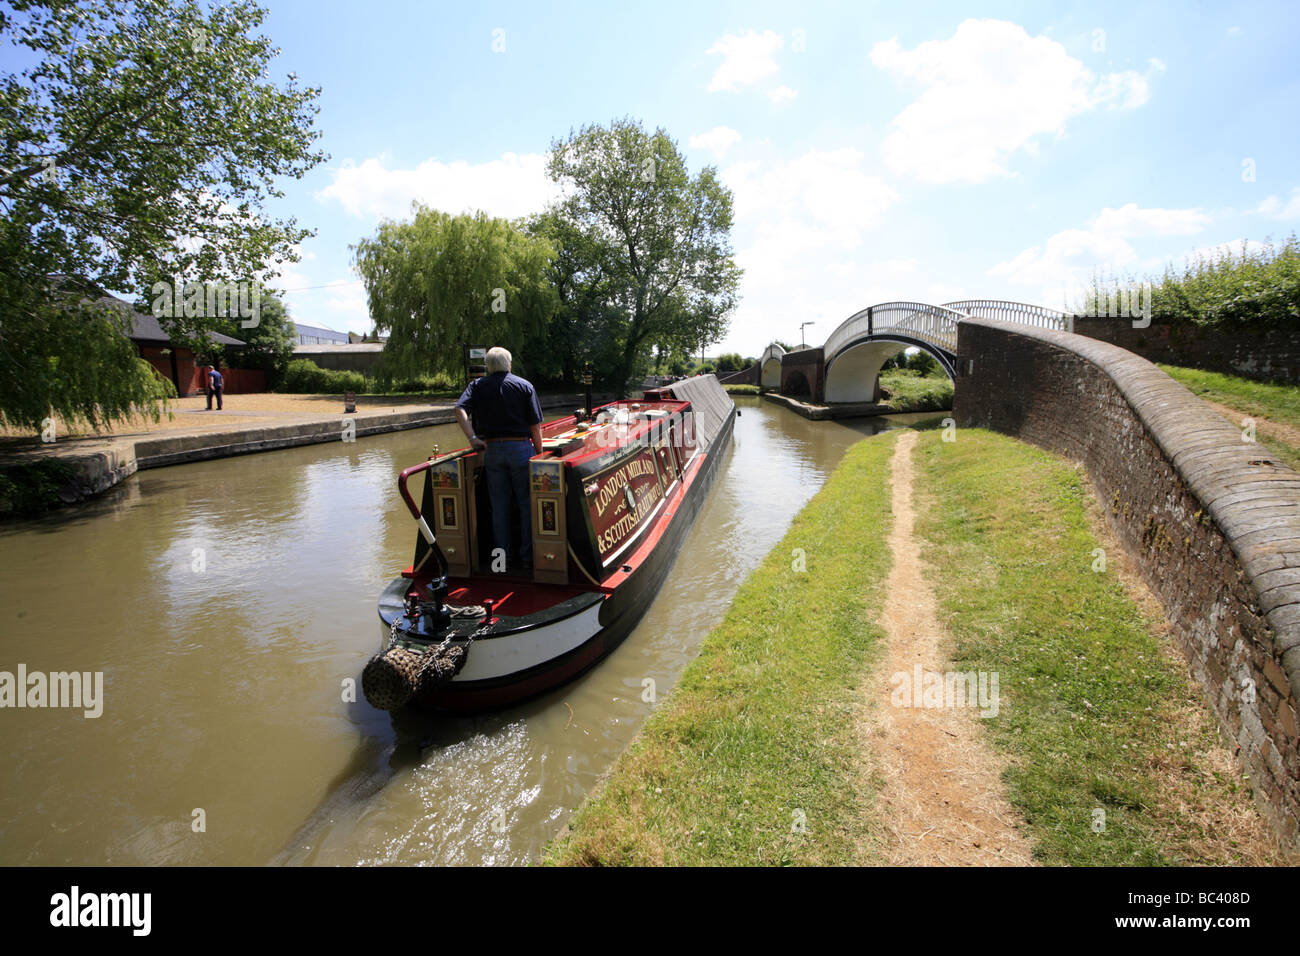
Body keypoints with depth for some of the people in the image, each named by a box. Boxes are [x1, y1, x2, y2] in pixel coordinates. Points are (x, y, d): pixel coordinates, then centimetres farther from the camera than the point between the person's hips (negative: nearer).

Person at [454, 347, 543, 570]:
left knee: (499, 505, 10)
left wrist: (473, 438, -10)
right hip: (521, 448, -2)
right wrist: (539, 453, 5)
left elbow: (460, 409, -11)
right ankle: (527, 556, 9)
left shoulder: (478, 386, 6)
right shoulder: (524, 386, 2)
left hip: (492, 449, 2)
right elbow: (535, 426, -2)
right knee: (526, 504, 6)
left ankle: (501, 556, 16)